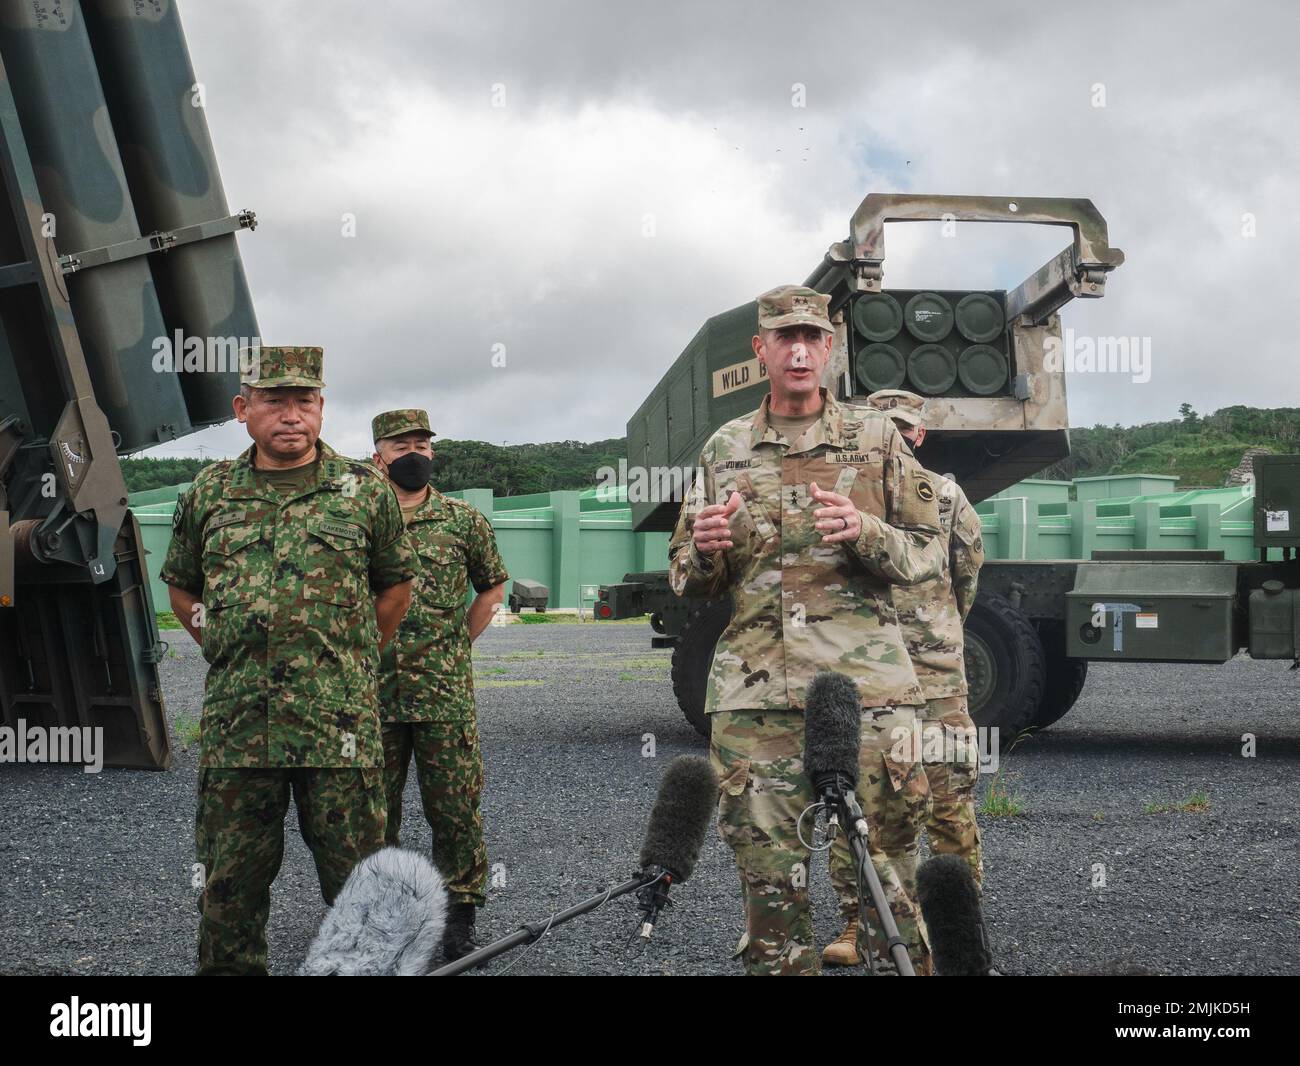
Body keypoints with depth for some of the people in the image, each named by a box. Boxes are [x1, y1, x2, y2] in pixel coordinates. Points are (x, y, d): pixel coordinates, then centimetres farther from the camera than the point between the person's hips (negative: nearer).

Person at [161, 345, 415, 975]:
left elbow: (395, 586, 15)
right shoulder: (208, 493, 9)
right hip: (235, 727, 2)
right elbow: (181, 586, 22)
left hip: (340, 729, -2)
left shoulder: (364, 489, 4)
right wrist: (228, 652, 14)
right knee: (229, 888, 8)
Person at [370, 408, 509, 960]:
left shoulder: (463, 519, 5)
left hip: (446, 692, -1)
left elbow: (492, 587, 15)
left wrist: (458, 642, 8)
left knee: (455, 807, 1)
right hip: (372, 691, 1)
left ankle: (458, 912, 13)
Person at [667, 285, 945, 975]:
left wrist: (862, 531, -12)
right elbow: (687, 583, 17)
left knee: (889, 864, -1)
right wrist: (706, 548, -6)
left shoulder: (876, 439, 9)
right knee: (768, 874, 3)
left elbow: (926, 556, 8)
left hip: (865, 681, -1)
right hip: (754, 687, 2)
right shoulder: (724, 451, 14)